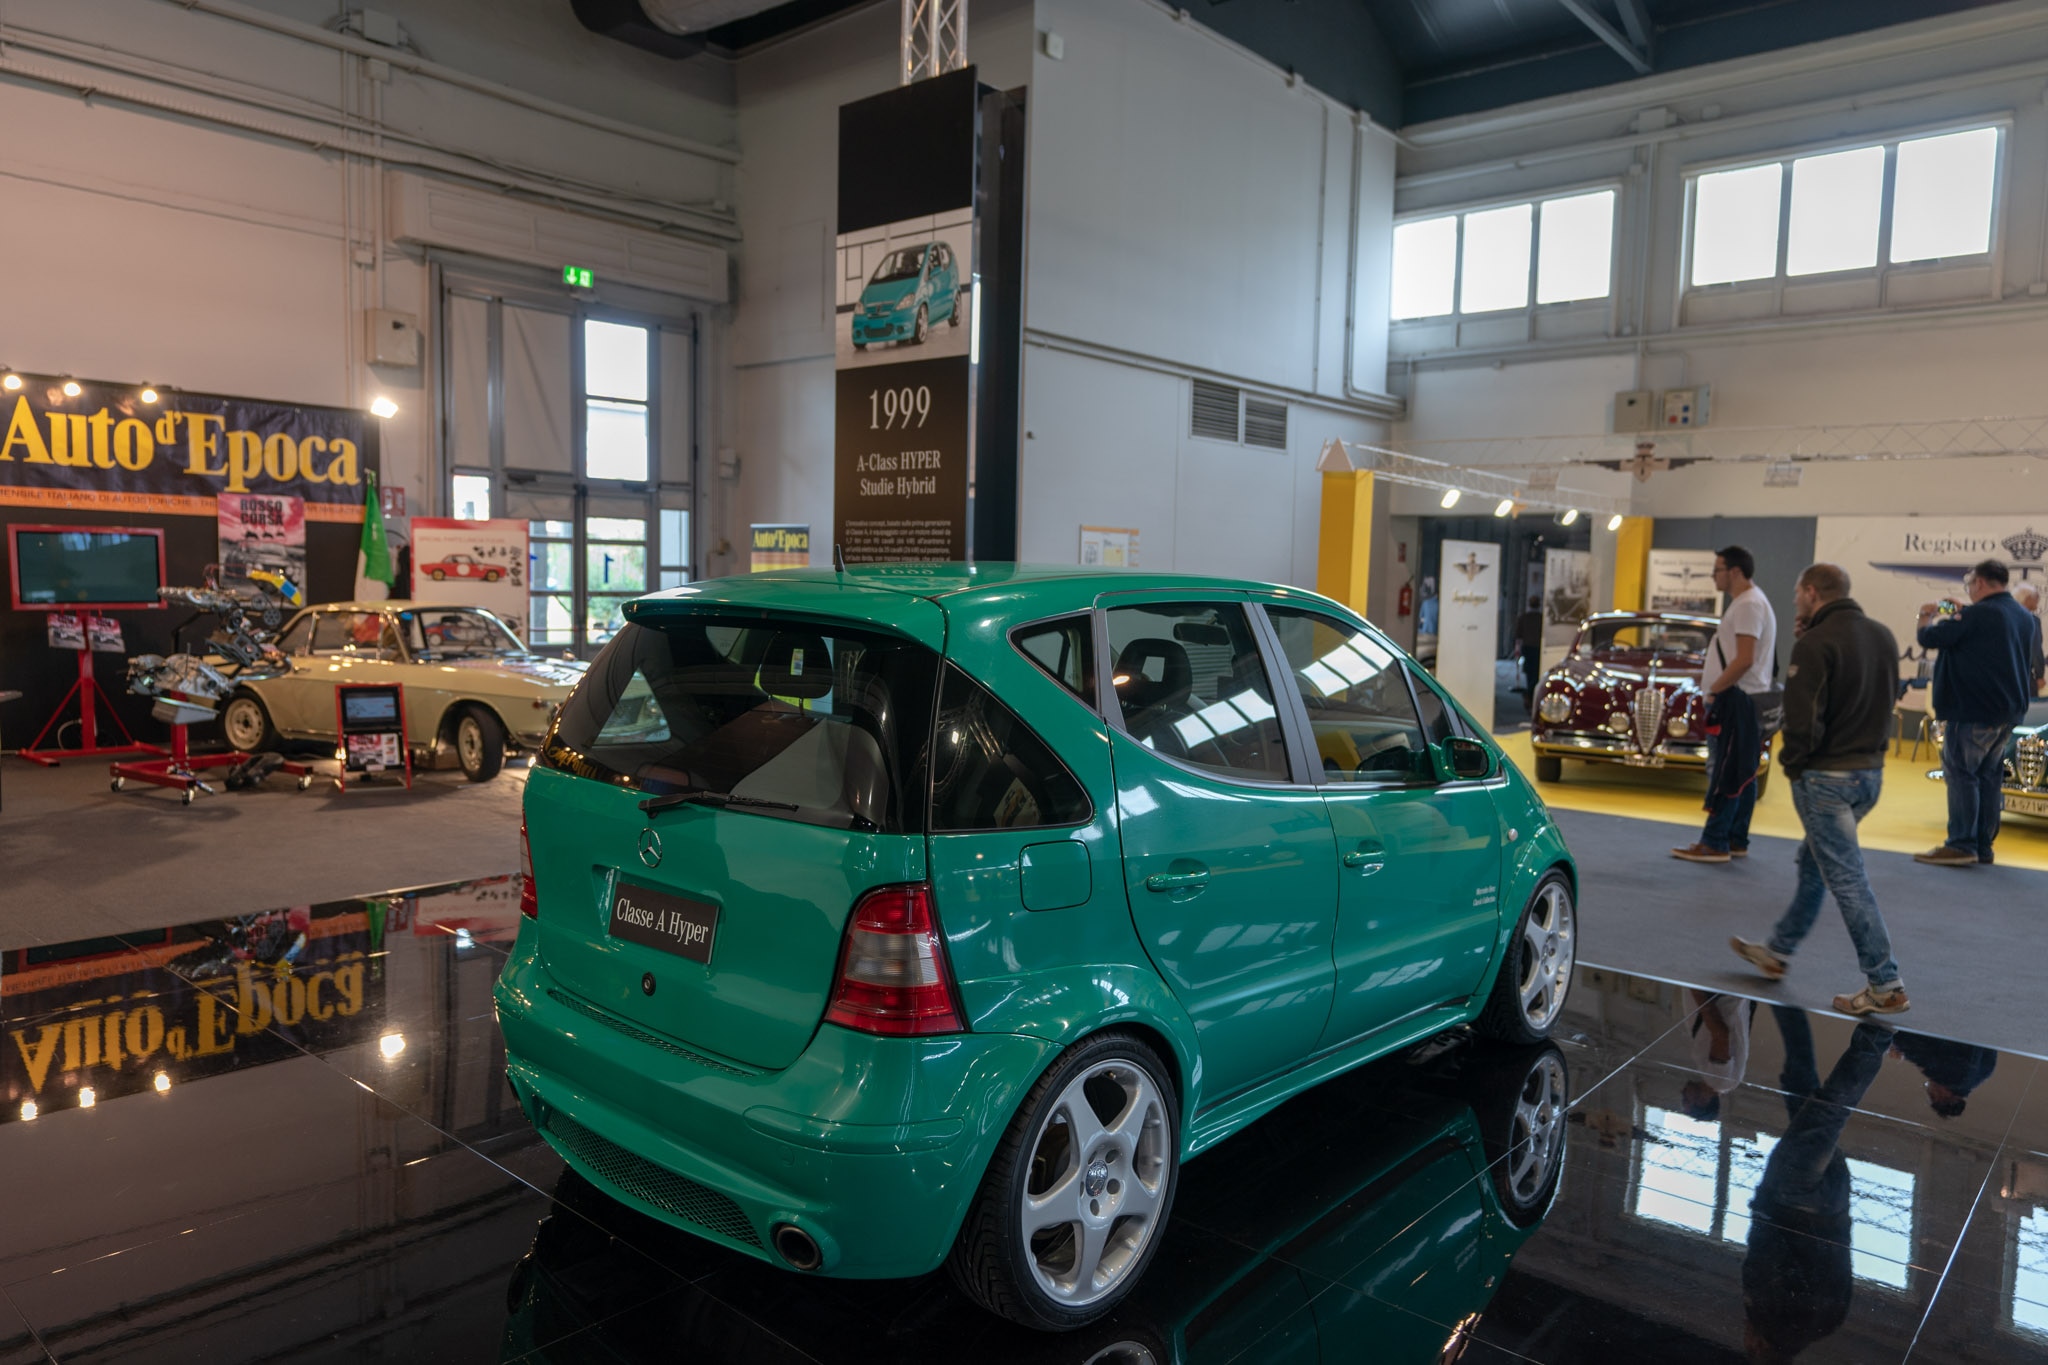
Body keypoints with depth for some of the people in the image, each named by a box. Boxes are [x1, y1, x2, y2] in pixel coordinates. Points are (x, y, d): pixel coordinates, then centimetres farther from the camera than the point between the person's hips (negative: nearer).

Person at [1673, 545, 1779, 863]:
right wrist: (1714, 678, 13)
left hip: (1738, 700, -10)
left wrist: (1715, 688, -14)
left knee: (1726, 774, -8)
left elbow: (1745, 659, -22)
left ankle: (1714, 844, -5)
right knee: (1743, 774, 12)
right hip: (1744, 699, 10)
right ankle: (1736, 841, 18)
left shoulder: (1748, 605, -15)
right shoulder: (1749, 602, 17)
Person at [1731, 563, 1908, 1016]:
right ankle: (1777, 952, 33)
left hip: (1826, 776, -9)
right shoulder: (1883, 637, 8)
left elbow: (1803, 720, -21)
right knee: (1813, 861, 20)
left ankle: (1885, 986, 3)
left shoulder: (1815, 644, -19)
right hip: (1871, 771, 9)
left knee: (1847, 877, -2)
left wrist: (1791, 762, -5)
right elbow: (1887, 700, 15)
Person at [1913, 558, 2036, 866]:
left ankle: (1961, 845, -7)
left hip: (1974, 711, -8)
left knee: (1961, 773, -4)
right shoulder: (2025, 617, 13)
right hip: (2009, 711, 8)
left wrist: (1928, 617, 6)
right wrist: (1962, 614, 19)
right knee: (1990, 776, 12)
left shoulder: (1977, 615, -16)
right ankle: (1983, 845, 15)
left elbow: (1929, 639, -14)